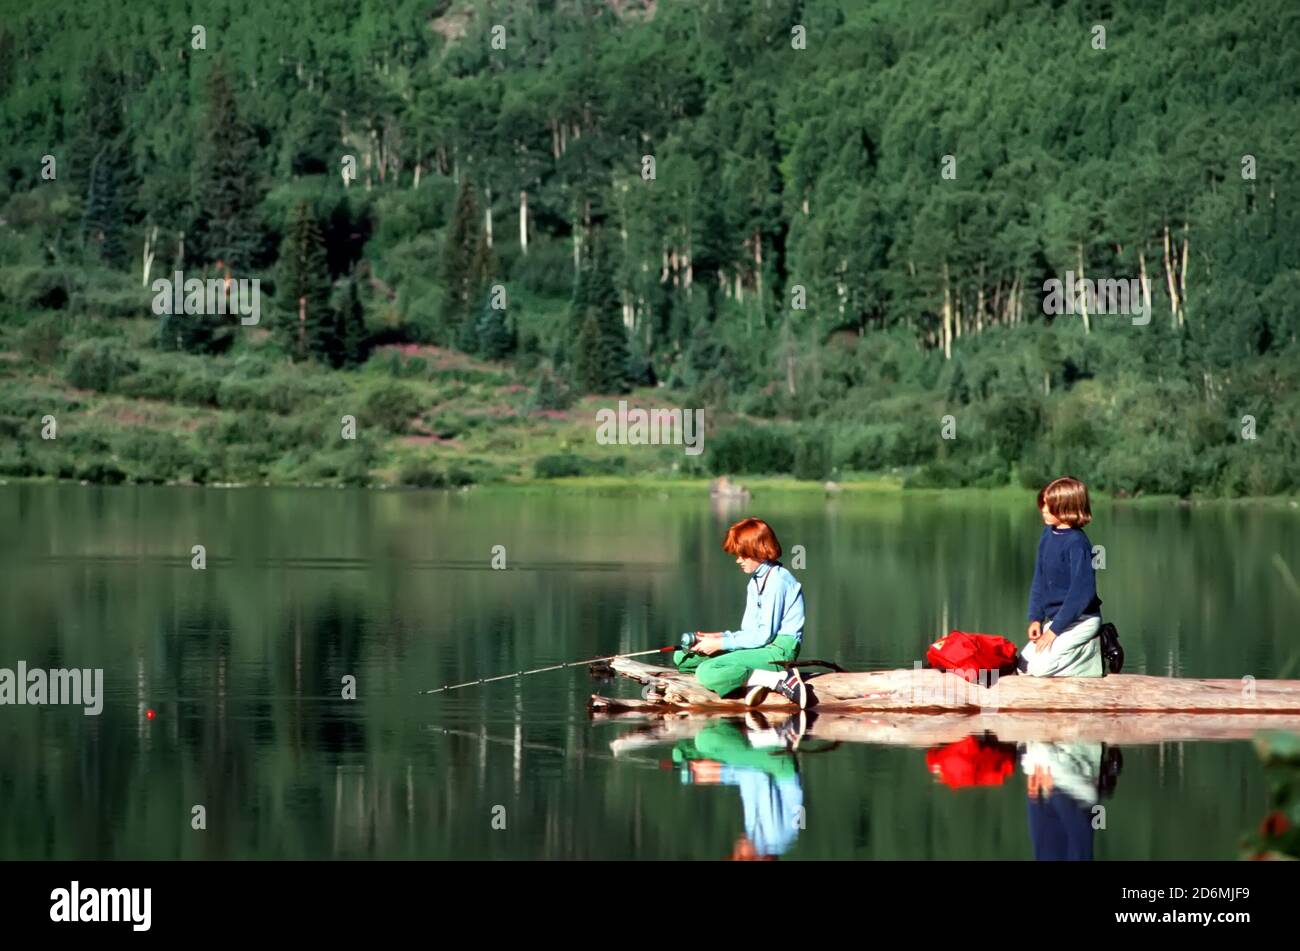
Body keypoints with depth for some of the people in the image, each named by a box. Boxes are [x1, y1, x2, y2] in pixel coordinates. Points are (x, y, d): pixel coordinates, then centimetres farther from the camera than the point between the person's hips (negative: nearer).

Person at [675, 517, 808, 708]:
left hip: (778, 649, -10)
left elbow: (764, 635, -16)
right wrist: (718, 637, 2)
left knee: (706, 673, -27)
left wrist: (720, 643, -12)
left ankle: (780, 680, -22)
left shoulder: (777, 581, -12)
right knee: (682, 658, 2)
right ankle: (752, 679, -16)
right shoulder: (756, 581, 19)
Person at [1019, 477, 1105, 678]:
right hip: (1056, 618, 8)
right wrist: (1035, 618, 2)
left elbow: (1081, 591, -23)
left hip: (1081, 620, -8)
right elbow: (1040, 580, 11)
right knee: (1023, 666, 1)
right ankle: (1084, 650, 9)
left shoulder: (1077, 543, -20)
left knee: (1040, 667, -19)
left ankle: (1096, 654, -2)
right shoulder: (1048, 535, 4)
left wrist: (1054, 630, -20)